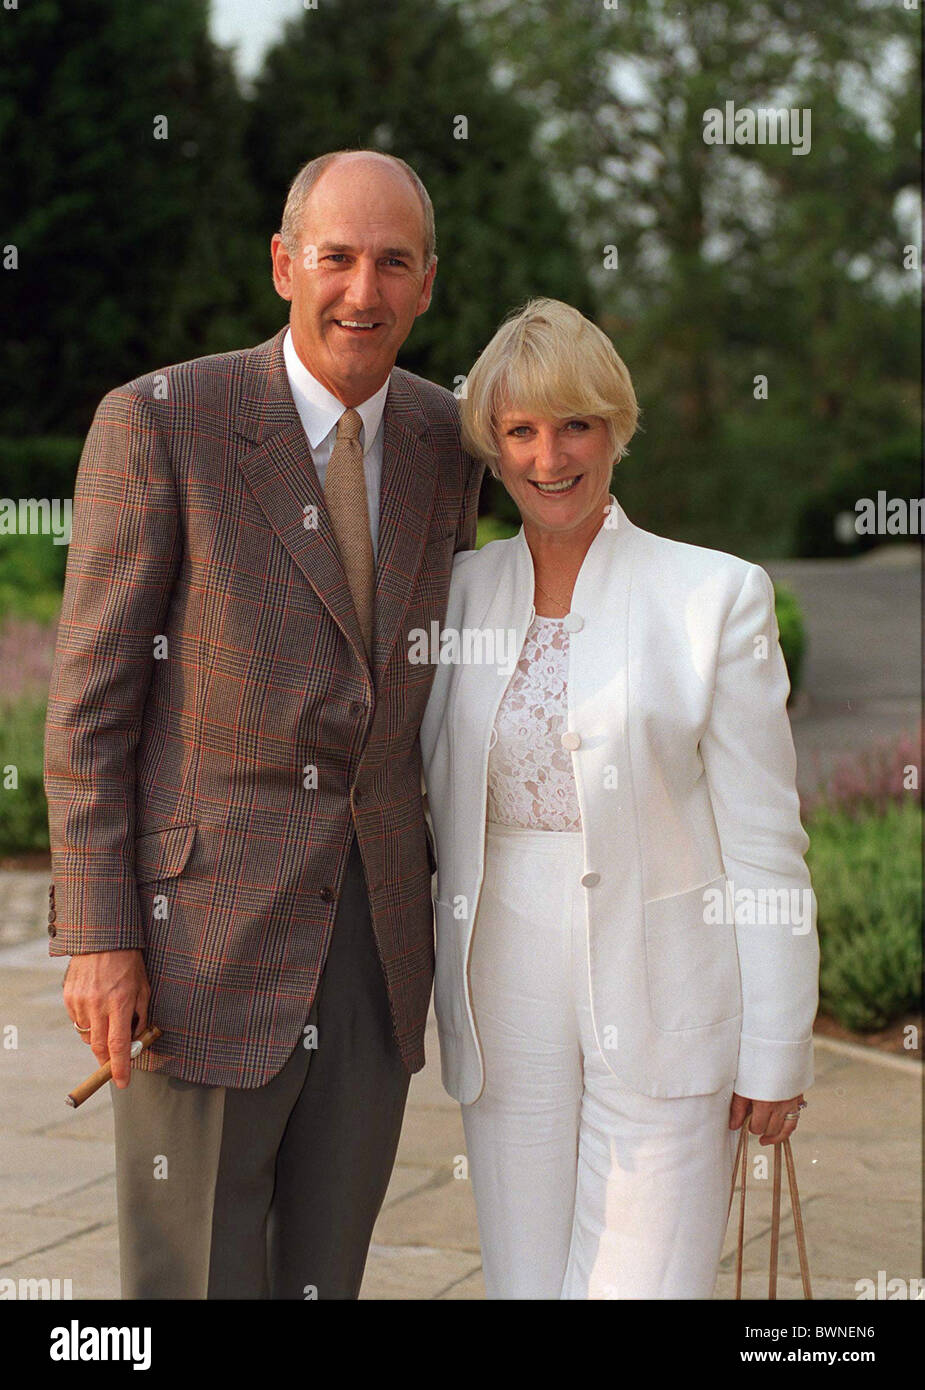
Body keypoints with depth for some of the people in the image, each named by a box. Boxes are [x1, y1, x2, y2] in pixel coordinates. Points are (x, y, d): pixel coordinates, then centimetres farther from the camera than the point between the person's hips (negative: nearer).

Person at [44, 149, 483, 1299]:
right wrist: (95, 937, -13)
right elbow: (89, 694, -10)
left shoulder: (443, 444, 5)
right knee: (195, 1279, 1)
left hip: (377, 932, 5)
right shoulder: (157, 423, -12)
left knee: (323, 1270, 13)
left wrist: (448, 895, 15)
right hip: (203, 925, -5)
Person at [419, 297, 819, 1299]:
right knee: (523, 1282, 9)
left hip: (664, 1009, -4)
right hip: (507, 1007, 4)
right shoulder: (459, 592, 7)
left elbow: (763, 840, -5)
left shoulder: (717, 594, -5)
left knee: (639, 1285, -5)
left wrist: (775, 1052, -6)